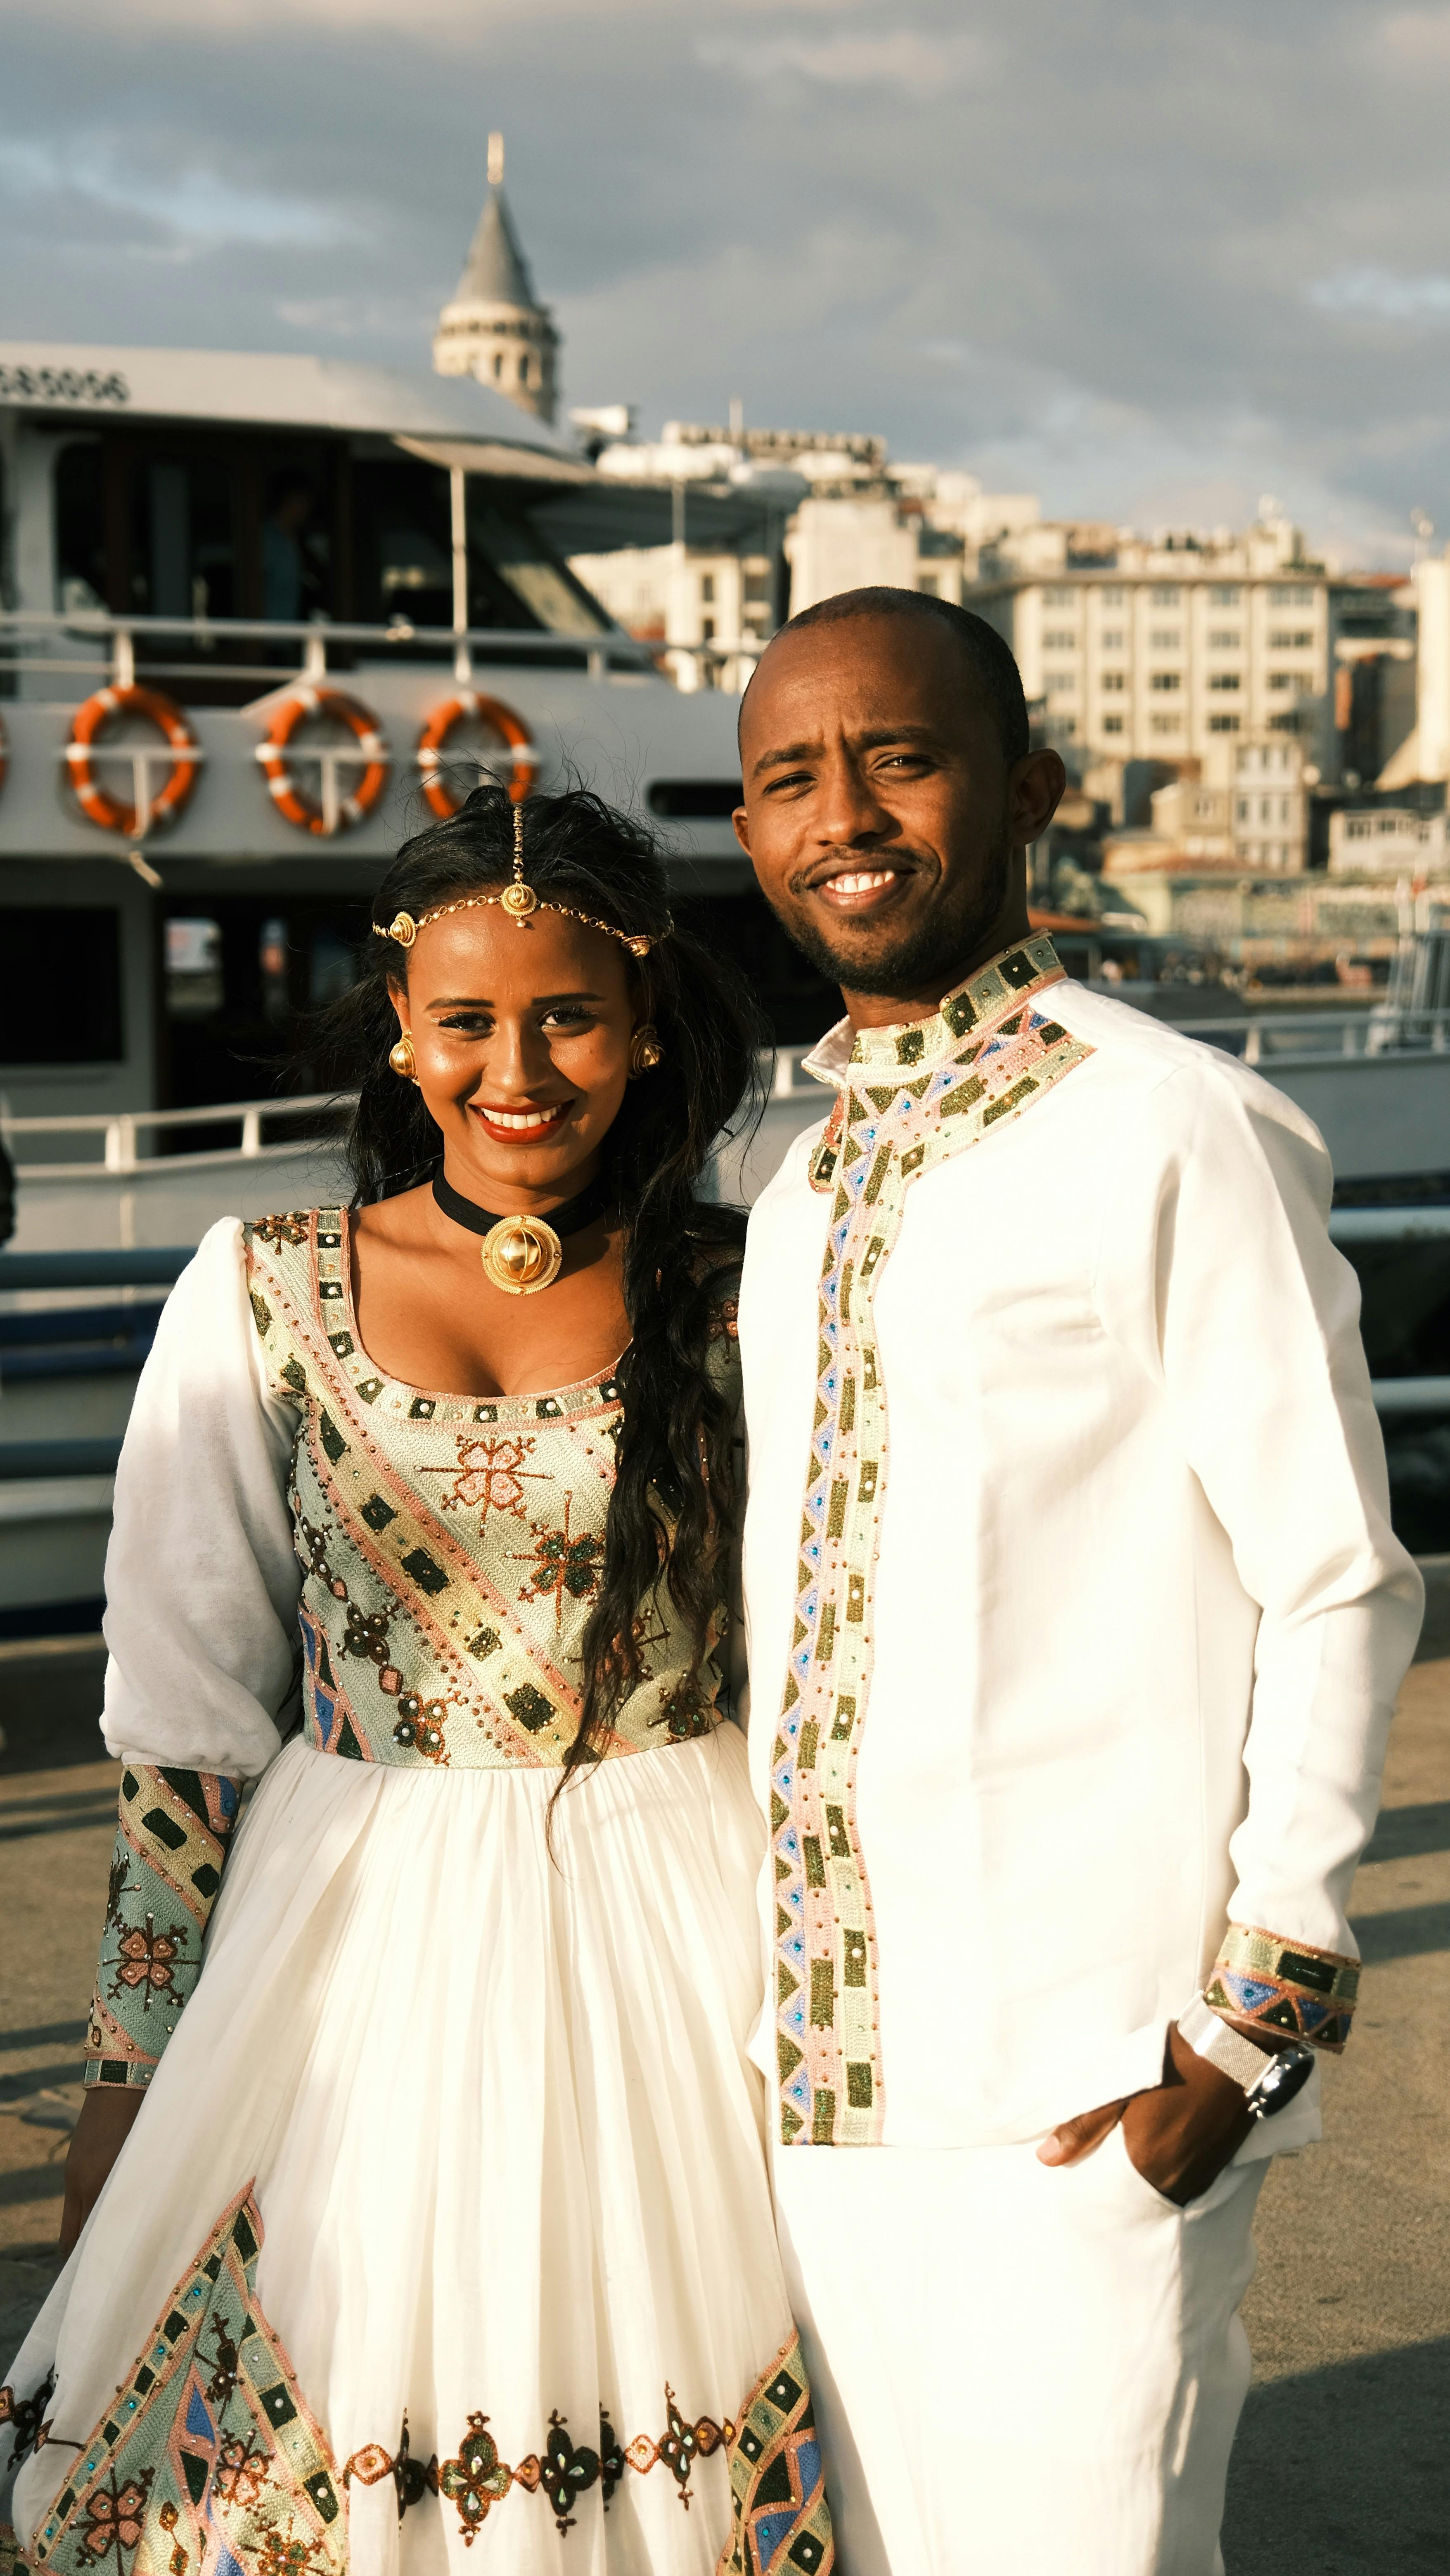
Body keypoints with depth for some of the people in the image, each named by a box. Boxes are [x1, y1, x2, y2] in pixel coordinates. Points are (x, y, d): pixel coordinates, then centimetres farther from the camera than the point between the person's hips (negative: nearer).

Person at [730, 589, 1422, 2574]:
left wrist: (1260, 2013, -13)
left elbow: (1340, 1589, -11)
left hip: (1087, 2079, -7)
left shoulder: (1177, 1137, -11)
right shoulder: (801, 1183, 13)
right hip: (825, 2049, 7)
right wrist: (773, 2007, 15)